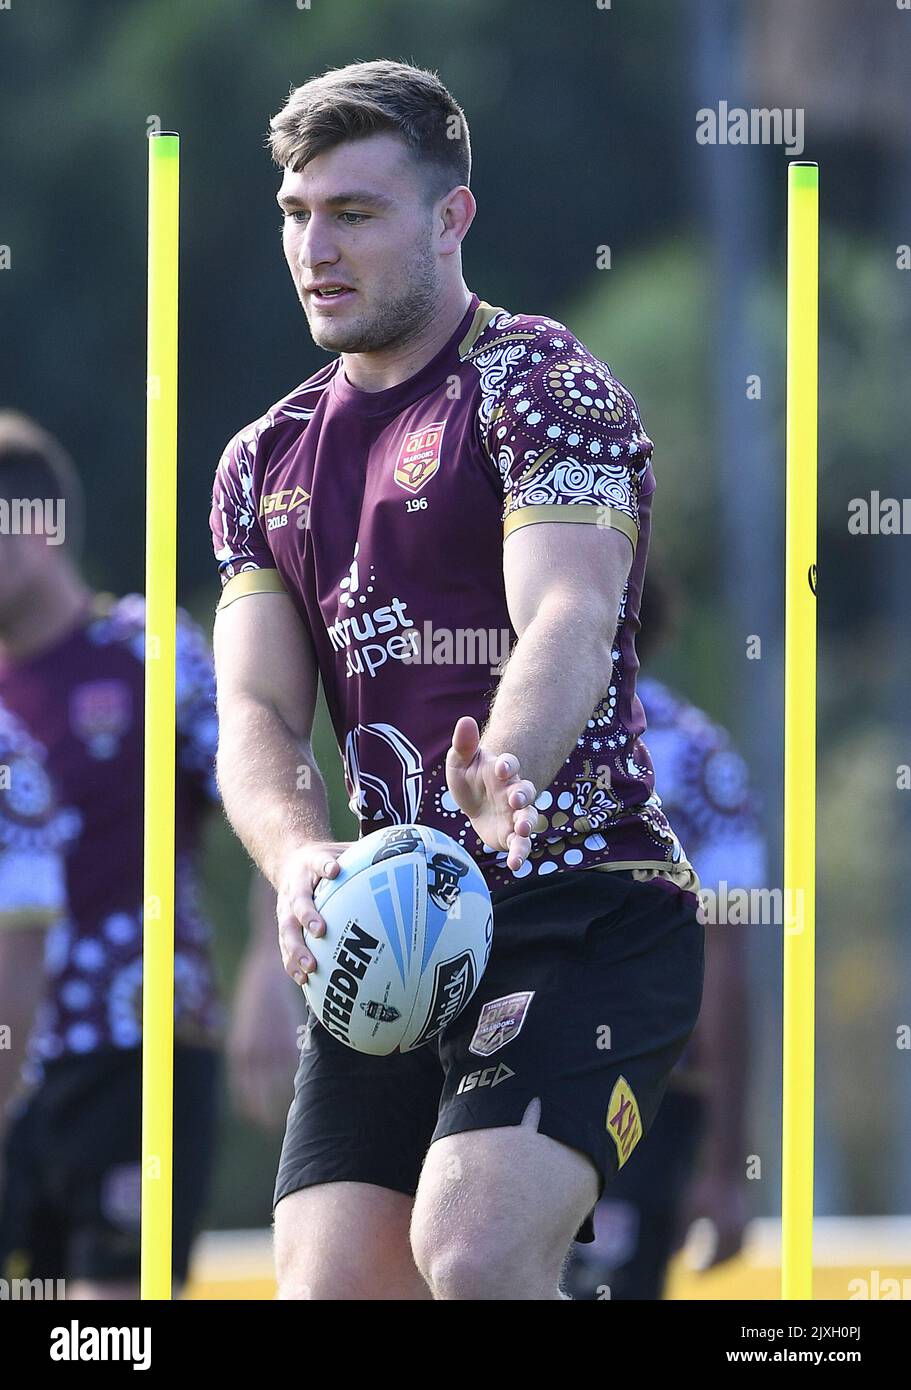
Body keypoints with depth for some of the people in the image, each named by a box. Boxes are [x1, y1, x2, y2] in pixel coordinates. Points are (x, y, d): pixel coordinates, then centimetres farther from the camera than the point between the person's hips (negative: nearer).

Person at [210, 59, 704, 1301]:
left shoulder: (539, 381, -3)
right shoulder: (266, 463, 17)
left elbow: (569, 619, -20)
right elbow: (255, 712, 5)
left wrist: (504, 775, -42)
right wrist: (301, 858, -19)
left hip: (588, 913, -6)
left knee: (473, 1255, -27)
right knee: (330, 1287, -6)